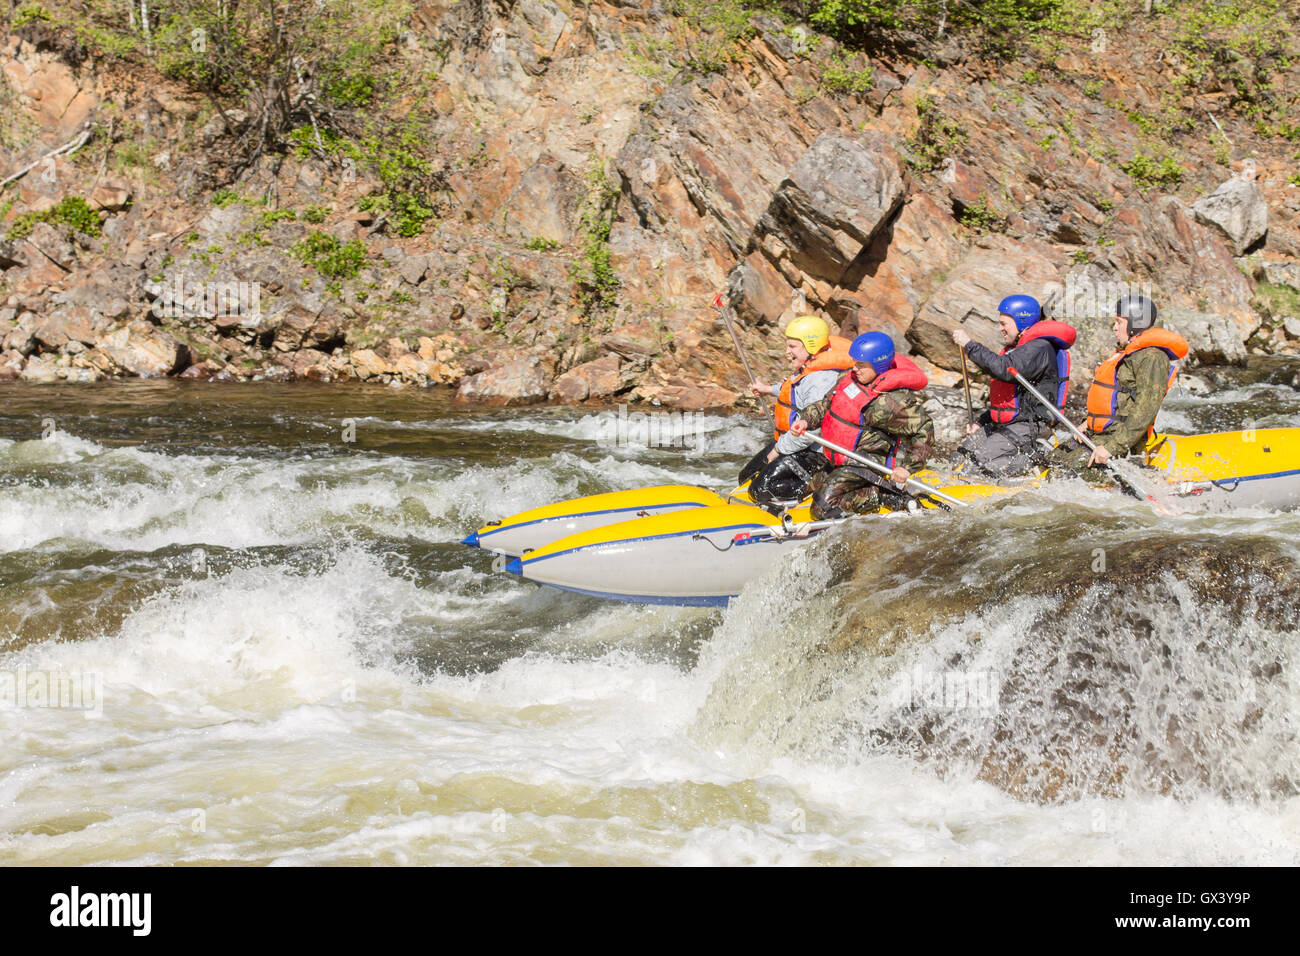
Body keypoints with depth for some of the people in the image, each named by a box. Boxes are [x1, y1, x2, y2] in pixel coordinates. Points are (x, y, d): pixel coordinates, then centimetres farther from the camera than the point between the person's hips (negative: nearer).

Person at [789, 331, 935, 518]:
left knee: (825, 507, -15)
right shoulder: (851, 379, -2)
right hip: (839, 458, 9)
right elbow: (826, 404, 10)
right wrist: (806, 420, -7)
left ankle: (882, 496, -4)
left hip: (865, 462, -9)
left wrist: (908, 467, -21)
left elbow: (924, 430, -20)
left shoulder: (892, 401, -26)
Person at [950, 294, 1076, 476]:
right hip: (1003, 425, 10)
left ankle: (1032, 462, -8)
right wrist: (981, 423, 16)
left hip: (1028, 426, -10)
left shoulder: (1039, 348, -14)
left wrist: (970, 345, -26)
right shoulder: (1016, 348, 20)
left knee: (983, 459, -24)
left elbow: (1005, 370, -31)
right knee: (964, 452, -2)